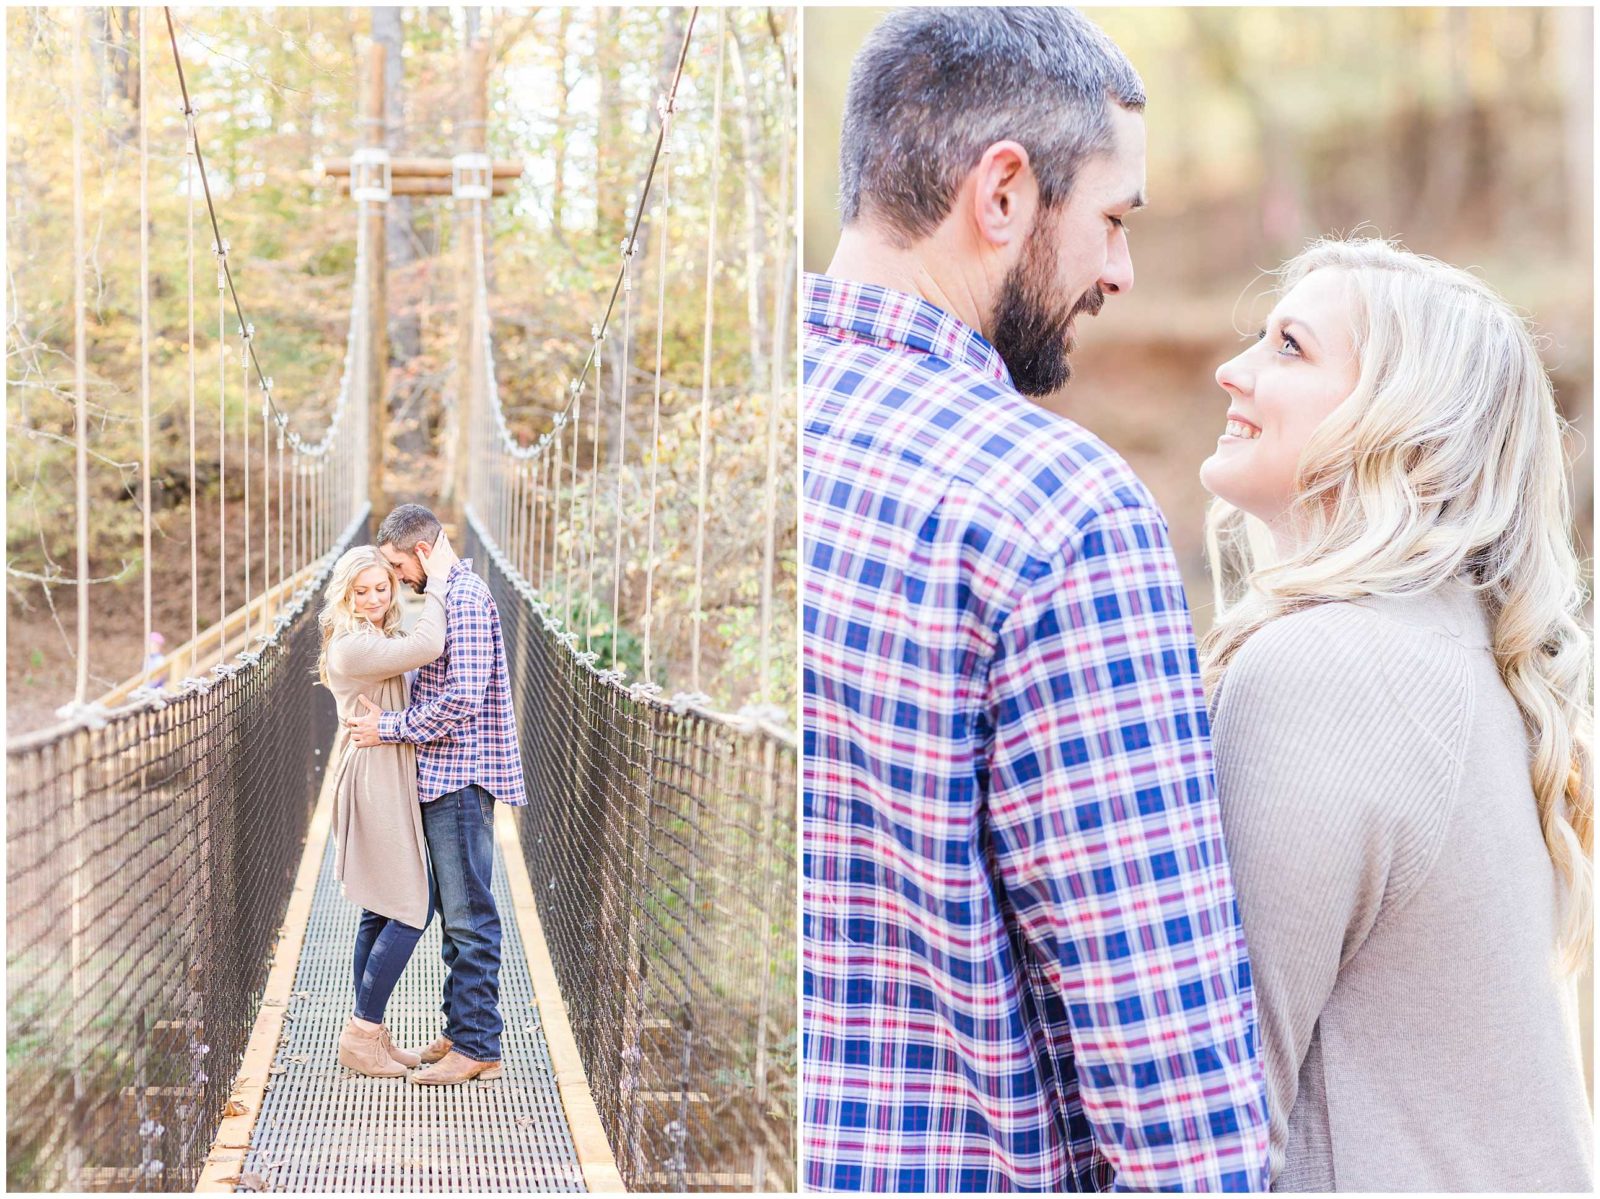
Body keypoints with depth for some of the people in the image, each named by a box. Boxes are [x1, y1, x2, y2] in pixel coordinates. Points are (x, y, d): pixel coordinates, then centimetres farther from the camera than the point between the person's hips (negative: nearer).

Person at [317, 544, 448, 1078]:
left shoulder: (377, 642, 16)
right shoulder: (352, 647, -17)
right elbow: (428, 646, -26)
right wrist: (436, 582, -17)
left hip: (389, 785, 10)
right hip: (375, 786, -10)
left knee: (381, 911, 12)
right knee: (411, 909, -8)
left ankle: (367, 1033, 18)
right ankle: (361, 1034, -3)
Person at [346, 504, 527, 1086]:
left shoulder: (465, 597, -15)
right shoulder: (447, 594, 17)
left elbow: (464, 696, -22)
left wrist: (390, 727, -14)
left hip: (461, 775, -11)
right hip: (443, 775, 11)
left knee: (469, 916, -6)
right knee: (454, 913, 14)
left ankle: (478, 1047, -3)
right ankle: (460, 1032, 21)